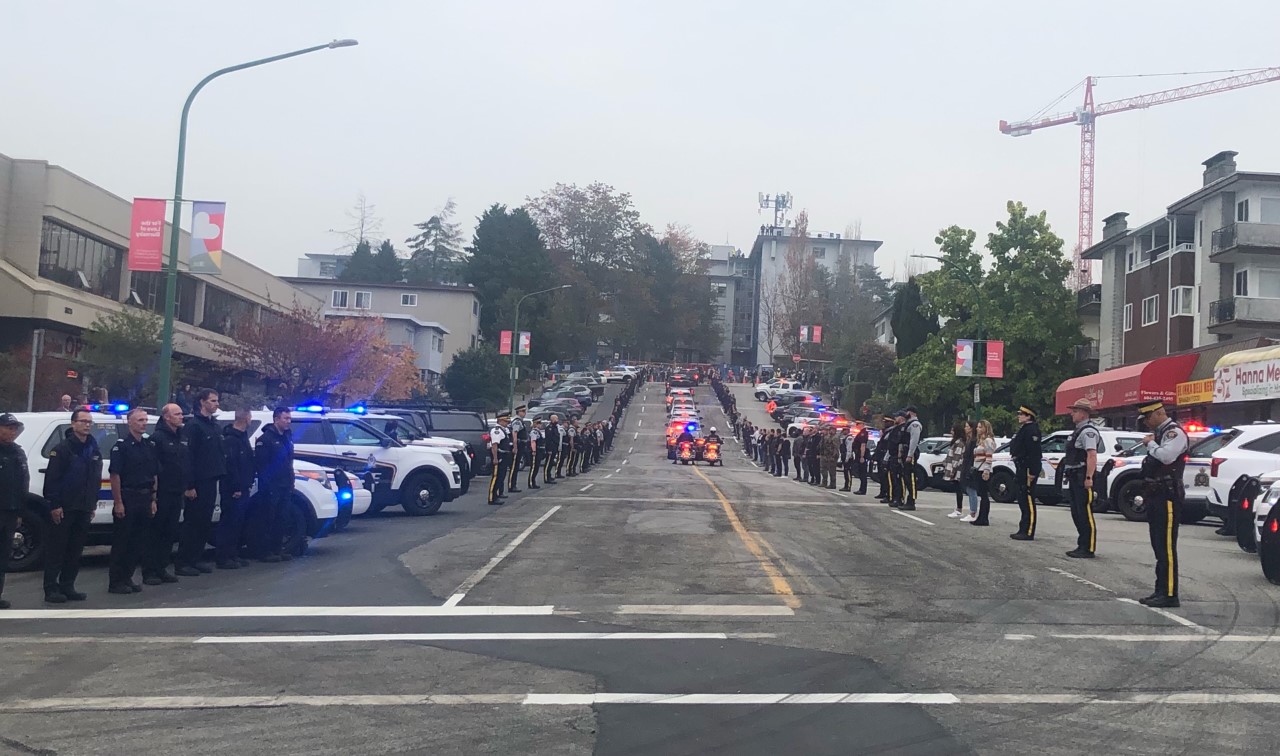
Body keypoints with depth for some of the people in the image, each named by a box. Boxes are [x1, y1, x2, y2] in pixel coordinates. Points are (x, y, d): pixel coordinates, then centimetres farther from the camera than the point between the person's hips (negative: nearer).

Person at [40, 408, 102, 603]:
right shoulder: (63, 448, -8)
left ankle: (67, 587, 17)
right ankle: (51, 589, 4)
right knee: (56, 549, -1)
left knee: (76, 550, 9)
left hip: (84, 509, 6)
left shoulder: (94, 450, 13)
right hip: (64, 508, -6)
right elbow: (51, 478, -13)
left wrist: (93, 504, 14)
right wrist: (54, 505, -17)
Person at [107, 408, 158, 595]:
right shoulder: (121, 446, -7)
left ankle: (127, 578, 19)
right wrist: (118, 502, -15)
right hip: (127, 498, -6)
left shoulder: (150, 446, 13)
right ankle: (115, 581, 7)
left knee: (138, 542, 9)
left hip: (145, 499, 6)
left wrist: (153, 500, 11)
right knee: (121, 542, 0)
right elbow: (114, 475, -11)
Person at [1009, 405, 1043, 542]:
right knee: (1022, 500, 15)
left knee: (1028, 502, -8)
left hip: (1028, 470, -11)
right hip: (1021, 469, 11)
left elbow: (1034, 452, -22)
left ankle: (1028, 533, -7)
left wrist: (1032, 472, -25)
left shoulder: (1031, 430, -15)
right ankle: (1023, 530, 22)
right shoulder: (1023, 429, 19)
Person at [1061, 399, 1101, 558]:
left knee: (1085, 514, -7)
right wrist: (1069, 474, 20)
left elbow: (1092, 456, -21)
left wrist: (1089, 478, -26)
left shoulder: (1088, 431, -13)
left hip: (1083, 478, -10)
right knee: (1076, 513, 14)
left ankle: (1088, 549, -3)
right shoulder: (1078, 430, 19)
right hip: (1074, 477, 10)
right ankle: (1082, 546, 21)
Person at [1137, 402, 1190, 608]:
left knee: (1166, 547, -9)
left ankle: (1170, 595, -7)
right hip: (1156, 495, 10)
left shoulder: (1175, 432, -11)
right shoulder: (1158, 433, 19)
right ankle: (1161, 591, 20)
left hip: (1167, 496, -10)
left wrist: (1151, 443, -12)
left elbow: (1166, 456, -28)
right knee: (1159, 547, 13)